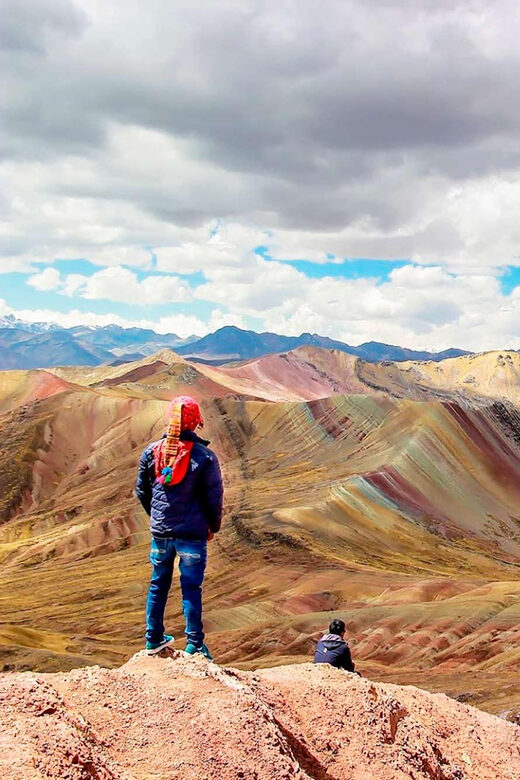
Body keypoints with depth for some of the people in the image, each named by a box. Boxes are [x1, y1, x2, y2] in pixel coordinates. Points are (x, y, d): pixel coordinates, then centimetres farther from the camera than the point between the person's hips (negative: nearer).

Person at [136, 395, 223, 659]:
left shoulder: (151, 452, -1)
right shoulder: (204, 456, -12)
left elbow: (142, 491, 9)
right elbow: (214, 497, -6)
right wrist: (213, 526, 11)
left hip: (160, 532, 3)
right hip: (192, 533, -3)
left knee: (158, 585, 17)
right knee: (191, 589, 5)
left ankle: (154, 639, 26)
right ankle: (194, 645, 8)